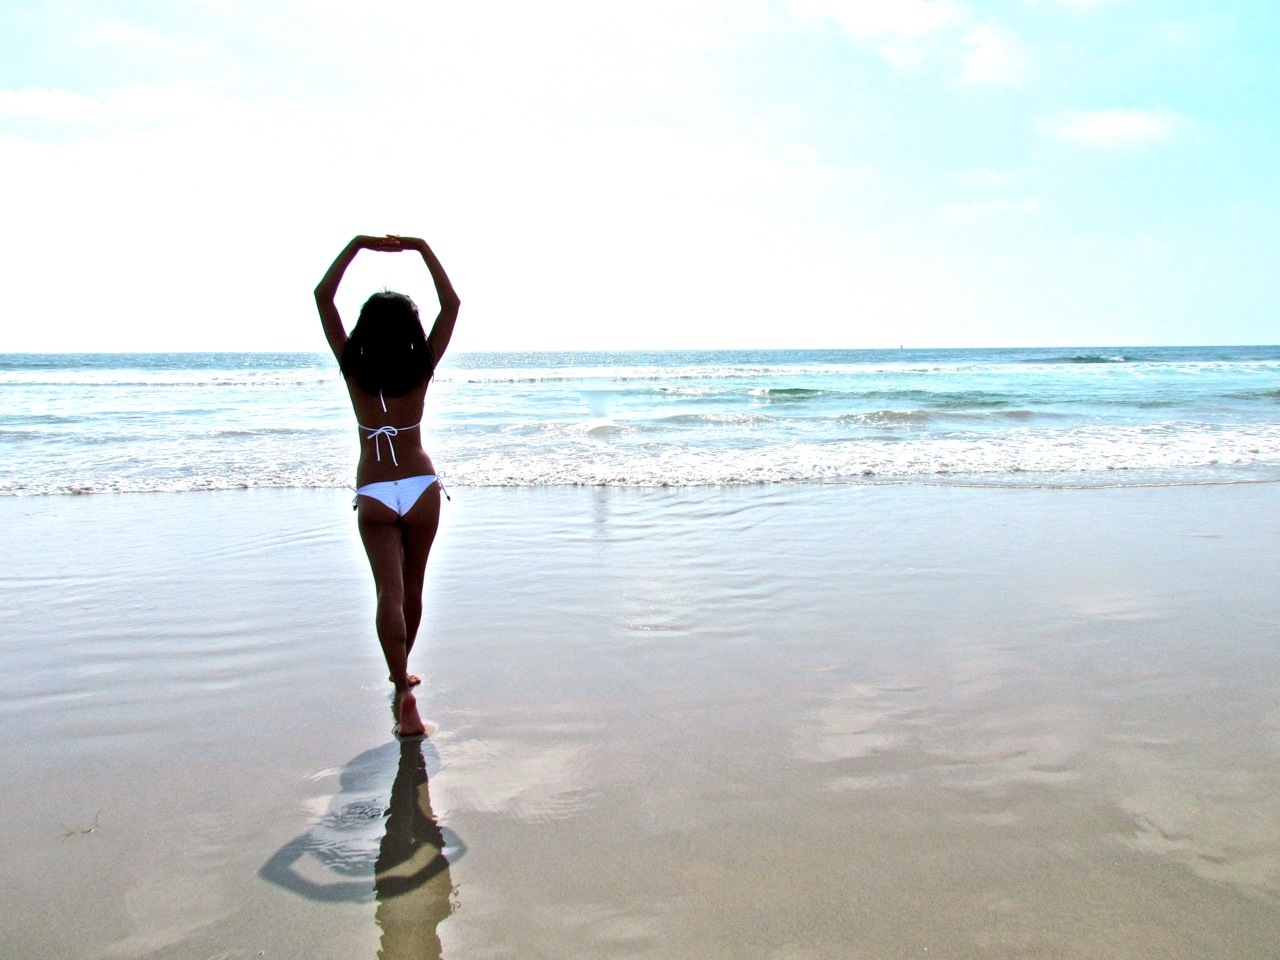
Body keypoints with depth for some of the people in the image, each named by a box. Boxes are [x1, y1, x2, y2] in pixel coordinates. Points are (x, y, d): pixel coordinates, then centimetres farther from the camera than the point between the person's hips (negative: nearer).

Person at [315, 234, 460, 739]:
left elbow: (323, 296, 0)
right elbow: (451, 304, 2)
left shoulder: (354, 370, -5)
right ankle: (401, 674, 35)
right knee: (412, 587, 18)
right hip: (422, 487, 1)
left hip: (373, 495, -1)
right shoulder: (421, 370, -5)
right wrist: (422, 249, 3)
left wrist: (357, 244, 1)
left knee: (390, 594, -6)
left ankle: (403, 689, -19)